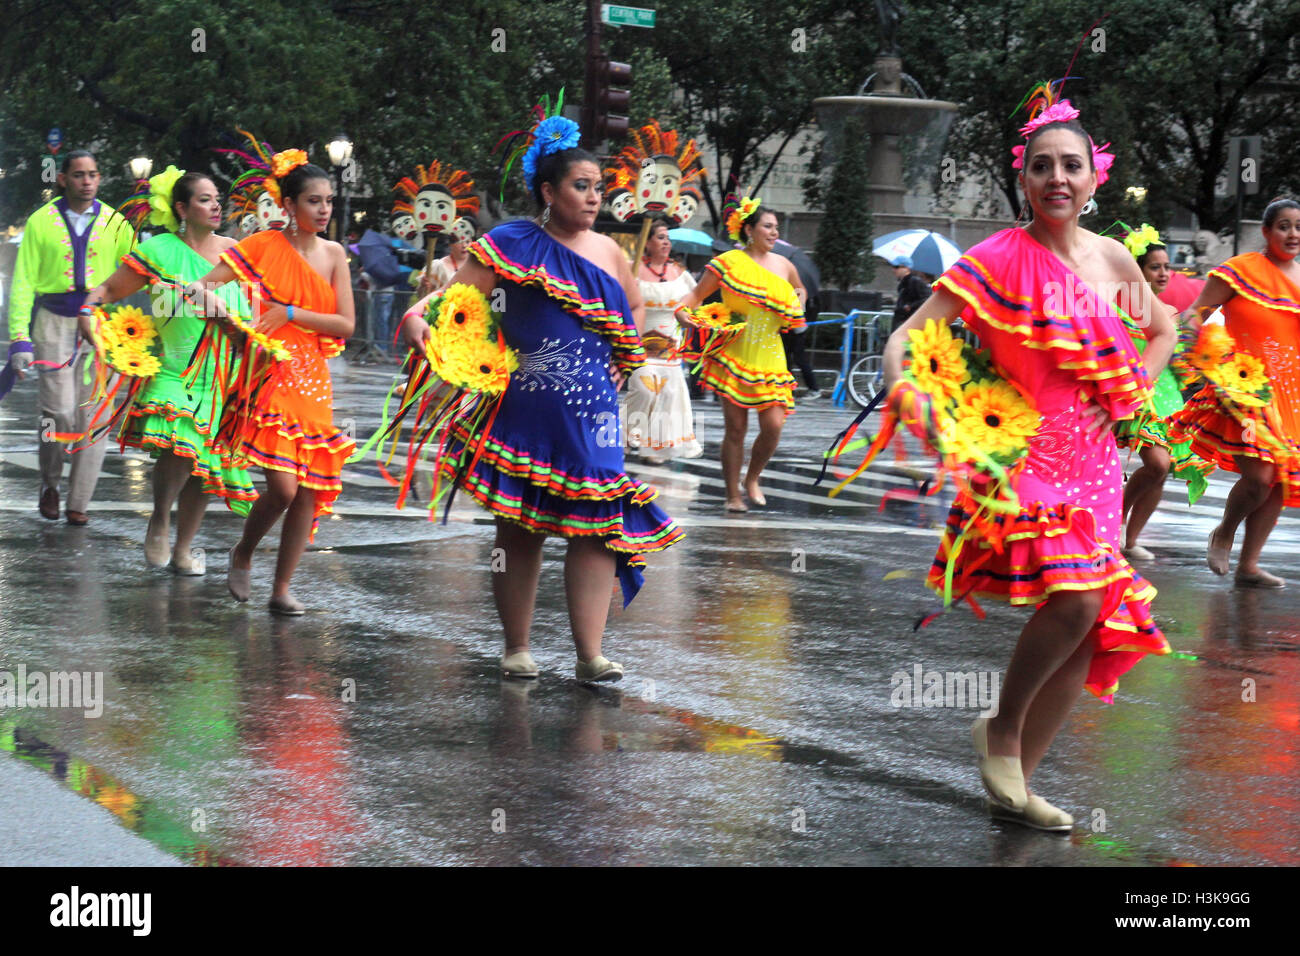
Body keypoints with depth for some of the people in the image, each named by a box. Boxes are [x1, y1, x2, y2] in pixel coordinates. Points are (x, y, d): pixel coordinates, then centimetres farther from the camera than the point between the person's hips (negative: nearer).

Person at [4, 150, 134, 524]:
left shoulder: (114, 223, 6)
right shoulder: (42, 222, 3)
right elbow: (23, 282, 1)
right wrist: (19, 338, -7)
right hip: (54, 322, -1)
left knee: (92, 413, -2)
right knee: (59, 409, -12)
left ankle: (79, 502, 8)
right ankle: (50, 483, 14)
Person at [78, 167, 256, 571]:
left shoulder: (234, 251, 6)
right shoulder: (159, 251, -3)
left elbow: (252, 306, 18)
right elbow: (110, 288, 3)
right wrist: (88, 311, -15)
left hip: (222, 375, 4)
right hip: (175, 370, -4)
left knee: (204, 462, 5)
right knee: (178, 448, -26)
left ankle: (183, 550, 21)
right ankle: (159, 519, 2)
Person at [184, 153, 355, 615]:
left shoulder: (334, 254, 9)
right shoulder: (265, 245, -1)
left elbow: (346, 325, 1)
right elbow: (206, 283, -3)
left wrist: (291, 314, -9)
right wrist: (206, 294, -25)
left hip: (313, 381, 4)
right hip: (270, 375, -4)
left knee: (310, 490, 0)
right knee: (282, 486, -15)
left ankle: (281, 589, 11)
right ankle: (242, 554, 14)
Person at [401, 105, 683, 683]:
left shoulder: (608, 252, 11)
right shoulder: (512, 244, -3)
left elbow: (633, 309, 26)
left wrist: (619, 366, 13)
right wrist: (418, 317, -28)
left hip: (591, 413, 3)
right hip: (525, 411, -3)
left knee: (596, 525, -5)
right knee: (519, 527, 5)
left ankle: (590, 655, -3)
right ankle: (516, 647, 17)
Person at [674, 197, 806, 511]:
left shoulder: (784, 265, 11)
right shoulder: (729, 262, -2)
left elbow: (800, 290, 32)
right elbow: (698, 293, 2)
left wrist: (796, 314, 15)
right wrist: (684, 308, -17)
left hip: (770, 358, 4)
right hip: (735, 355, -4)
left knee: (773, 426, -8)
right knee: (735, 428, -1)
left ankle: (752, 479, 19)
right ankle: (733, 495, 12)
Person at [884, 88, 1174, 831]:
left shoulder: (1112, 259, 6)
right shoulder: (1001, 259, -9)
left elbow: (1162, 332, 25)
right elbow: (907, 338, -14)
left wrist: (1134, 392, 9)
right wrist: (904, 385, -34)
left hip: (1091, 458, 6)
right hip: (1023, 451, -6)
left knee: (1096, 628, 2)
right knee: (1073, 594, -28)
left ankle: (1016, 783, 16)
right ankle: (1003, 731, -3)